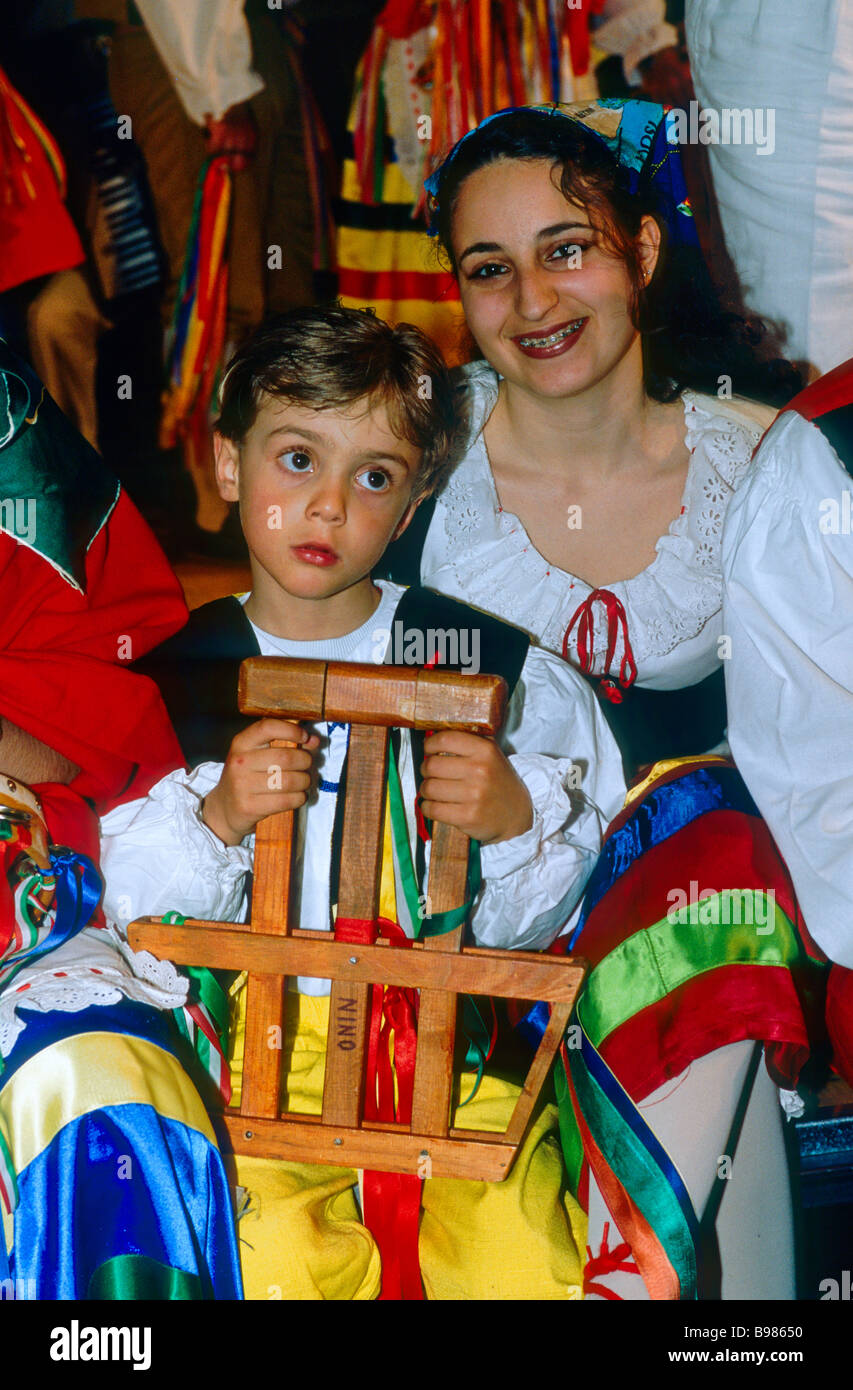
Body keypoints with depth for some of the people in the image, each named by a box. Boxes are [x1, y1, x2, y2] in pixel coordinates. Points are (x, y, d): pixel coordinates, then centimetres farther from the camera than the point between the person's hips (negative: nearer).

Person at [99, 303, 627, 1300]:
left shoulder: (486, 663, 5)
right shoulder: (180, 679, 5)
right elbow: (130, 898, 4)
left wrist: (520, 816, -11)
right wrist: (214, 817, -13)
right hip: (258, 1033, 0)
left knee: (522, 1262, -18)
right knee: (275, 1262, -23)